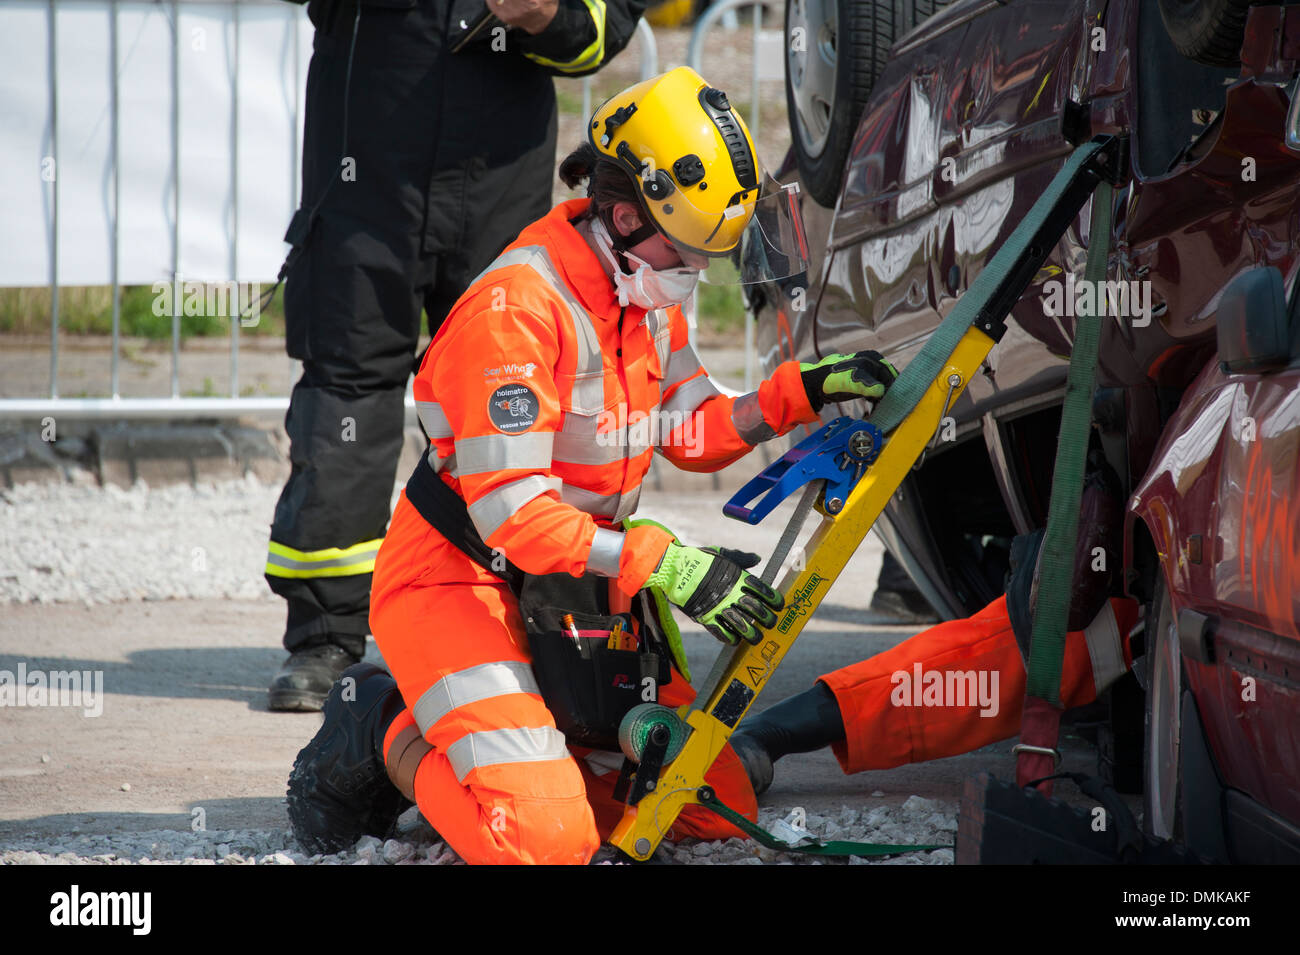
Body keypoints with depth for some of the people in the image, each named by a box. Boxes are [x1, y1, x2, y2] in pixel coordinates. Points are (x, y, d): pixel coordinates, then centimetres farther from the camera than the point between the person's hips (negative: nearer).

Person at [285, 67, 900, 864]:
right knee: (545, 840, -26)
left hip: (574, 584, 9)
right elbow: (511, 512, -29)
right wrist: (666, 566, -34)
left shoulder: (650, 297, 4)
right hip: (459, 580, -9)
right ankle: (389, 735, 1)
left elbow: (693, 433, 15)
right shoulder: (516, 308, -24)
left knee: (722, 810, 2)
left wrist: (801, 392, -1)